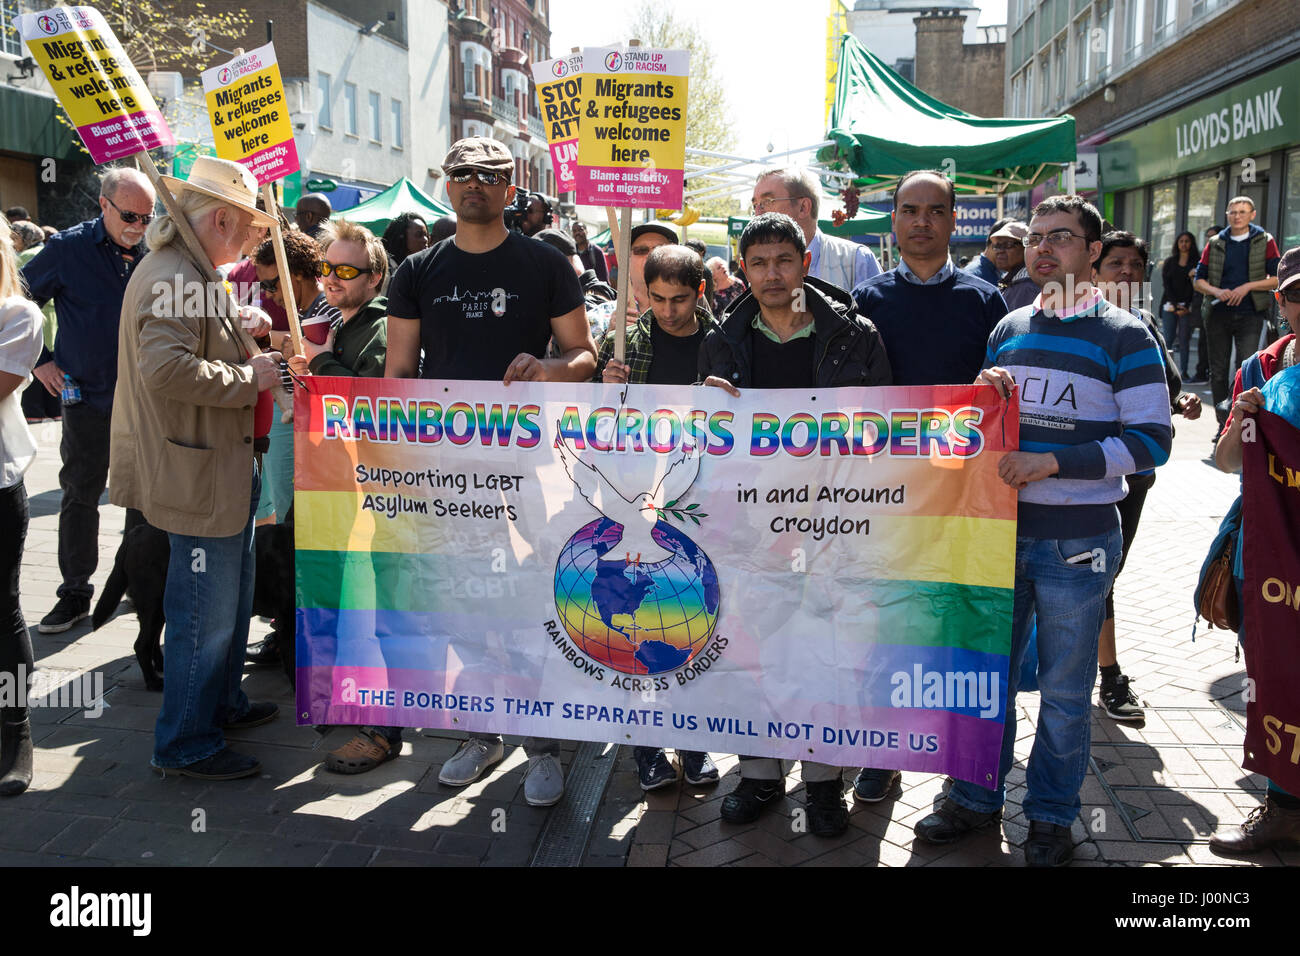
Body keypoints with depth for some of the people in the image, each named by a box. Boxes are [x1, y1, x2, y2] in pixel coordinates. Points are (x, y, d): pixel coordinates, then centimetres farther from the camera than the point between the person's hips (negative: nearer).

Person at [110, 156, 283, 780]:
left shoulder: (185, 272, 16)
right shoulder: (173, 279, -20)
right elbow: (166, 368, -33)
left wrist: (239, 328, 17)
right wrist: (250, 375, -22)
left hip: (223, 468, 11)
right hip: (200, 477, -11)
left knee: (231, 596, 23)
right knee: (206, 611, -1)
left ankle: (221, 703, 40)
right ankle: (185, 745, 13)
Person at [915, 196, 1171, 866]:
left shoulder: (1124, 336, -3)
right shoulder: (1009, 329, 12)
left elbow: (1151, 439, -10)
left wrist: (1052, 462, -18)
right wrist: (984, 390, -3)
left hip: (1077, 541, -4)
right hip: (1001, 531, 4)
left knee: (1064, 690, 7)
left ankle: (1051, 816, 24)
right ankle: (977, 798, 28)